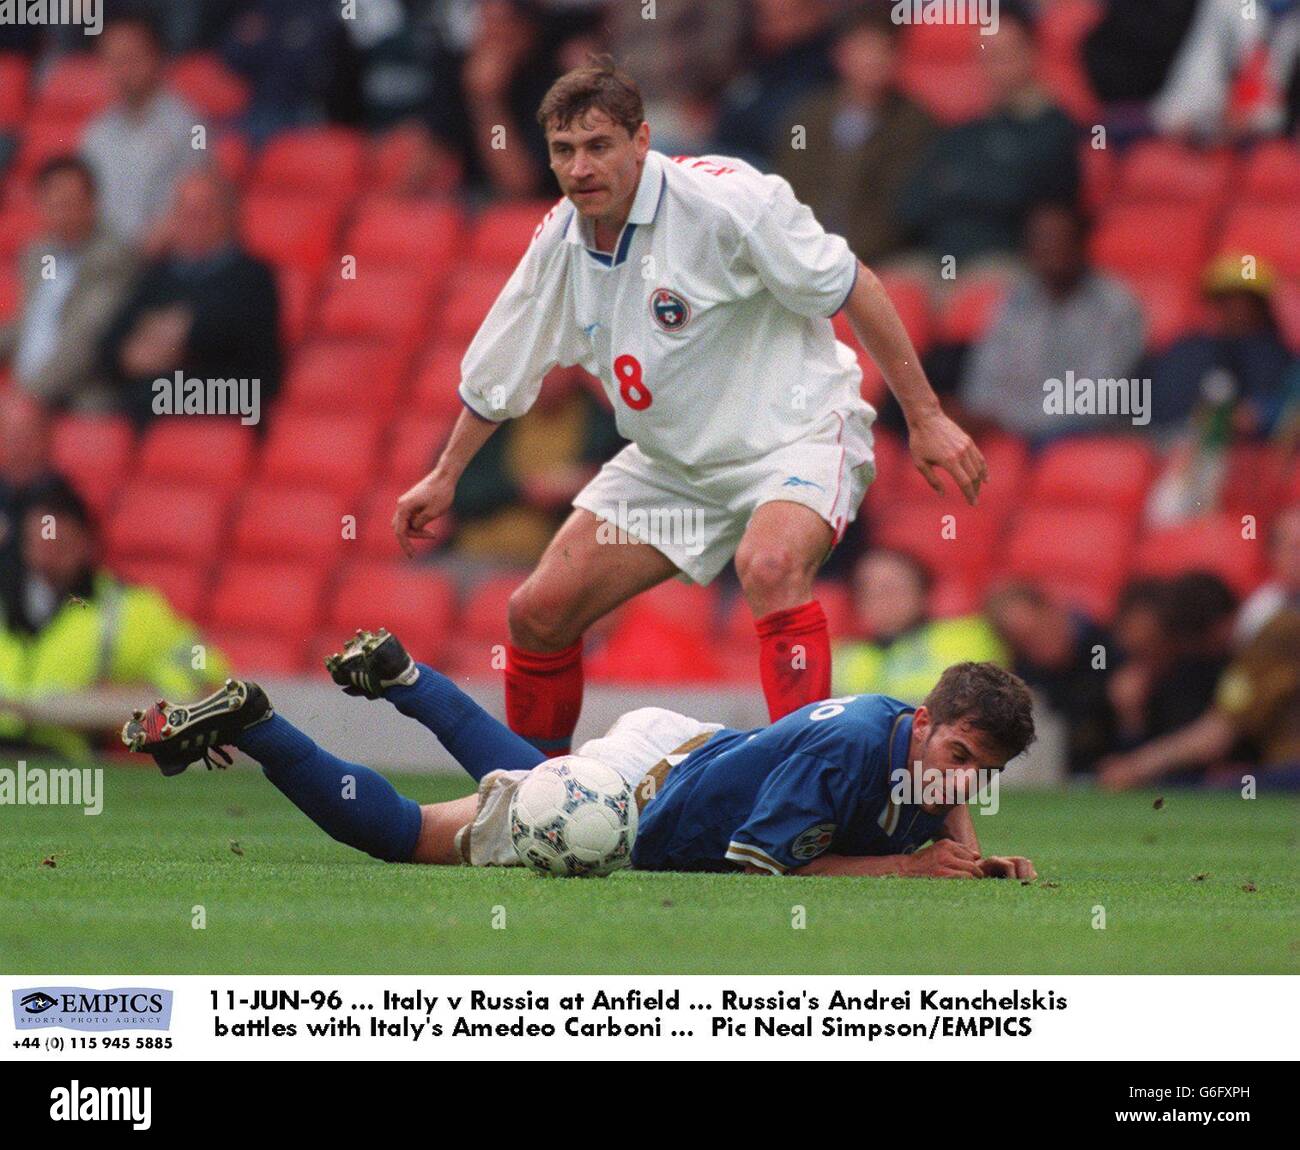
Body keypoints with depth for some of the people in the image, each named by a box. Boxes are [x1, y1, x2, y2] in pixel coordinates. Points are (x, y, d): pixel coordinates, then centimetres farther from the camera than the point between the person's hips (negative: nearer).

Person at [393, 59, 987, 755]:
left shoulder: (725, 197, -22)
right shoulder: (558, 241, -3)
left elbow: (851, 288, -15)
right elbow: (497, 372, 16)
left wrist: (925, 419, -14)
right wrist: (446, 475, 25)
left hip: (794, 434, -6)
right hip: (671, 461, 7)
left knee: (770, 566, -37)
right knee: (538, 612, 1)